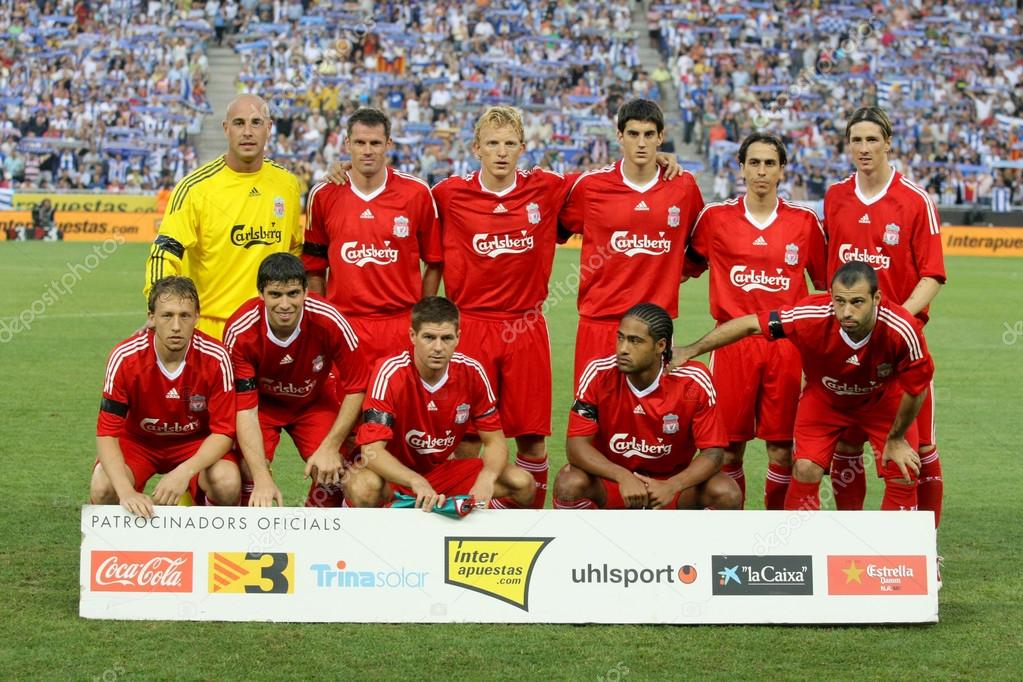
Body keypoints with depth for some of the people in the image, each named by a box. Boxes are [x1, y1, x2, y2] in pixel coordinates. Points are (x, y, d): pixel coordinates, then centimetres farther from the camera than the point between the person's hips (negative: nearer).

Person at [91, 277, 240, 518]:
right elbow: (106, 433, -24)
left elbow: (223, 432, -18)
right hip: (136, 439, 0)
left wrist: (184, 472, -36)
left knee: (228, 483, -30)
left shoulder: (215, 358, -22)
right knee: (103, 488, -30)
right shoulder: (125, 357, -25)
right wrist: (126, 491, -40)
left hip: (196, 442, 0)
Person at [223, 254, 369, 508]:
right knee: (250, 474, -25)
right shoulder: (240, 332, -31)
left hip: (315, 401, 1)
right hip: (262, 403, -1)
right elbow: (245, 409, -28)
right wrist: (262, 478, -38)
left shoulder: (329, 321, -30)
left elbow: (356, 387, -17)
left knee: (332, 474, -18)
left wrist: (330, 447, -22)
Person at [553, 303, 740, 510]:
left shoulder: (694, 381, -17)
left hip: (671, 482, 1)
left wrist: (672, 486, -34)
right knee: (569, 484, -32)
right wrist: (624, 477, -36)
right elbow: (576, 445, -19)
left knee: (727, 494, -25)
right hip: (611, 481, 0)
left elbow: (713, 452, -15)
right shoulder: (599, 375, -17)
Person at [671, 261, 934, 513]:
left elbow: (917, 387, -19)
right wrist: (690, 350, -20)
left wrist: (896, 438, -7)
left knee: (903, 476, -7)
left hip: (884, 400, 0)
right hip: (824, 397, 0)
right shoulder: (811, 316, -37)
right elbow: (750, 324, -24)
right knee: (805, 469, -12)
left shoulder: (902, 330, -37)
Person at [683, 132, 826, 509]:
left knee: (781, 448, 1)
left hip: (786, 344, 0)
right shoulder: (715, 217, 4)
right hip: (732, 341, 0)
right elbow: (687, 266, 15)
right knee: (729, 446, 0)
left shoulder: (805, 221, 5)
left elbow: (825, 281, 13)